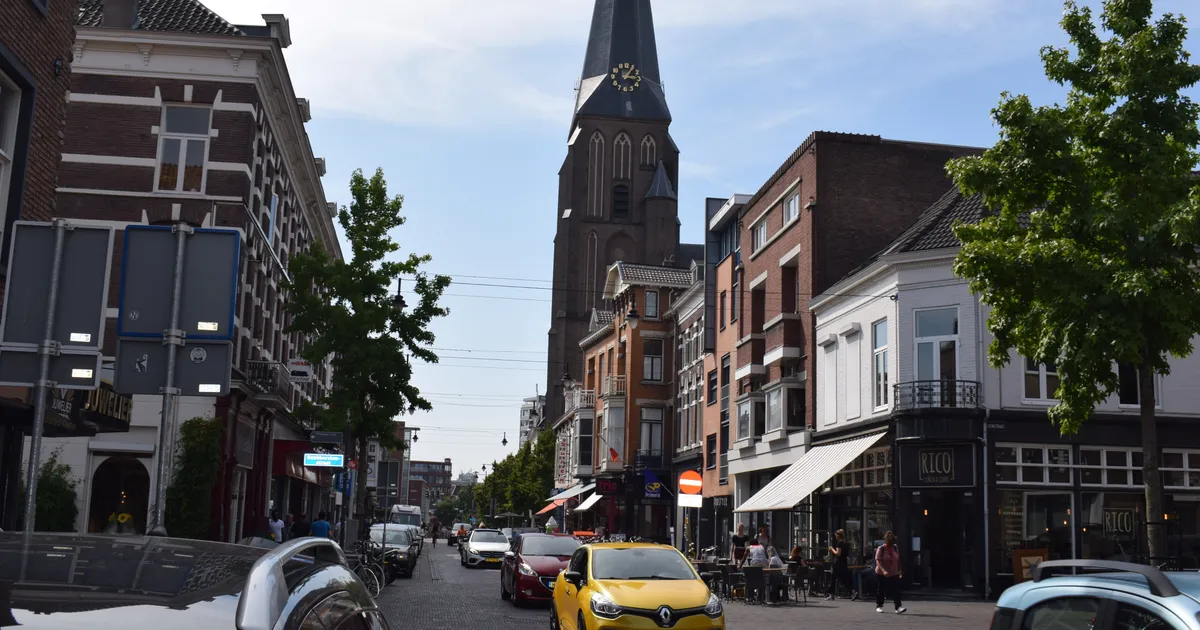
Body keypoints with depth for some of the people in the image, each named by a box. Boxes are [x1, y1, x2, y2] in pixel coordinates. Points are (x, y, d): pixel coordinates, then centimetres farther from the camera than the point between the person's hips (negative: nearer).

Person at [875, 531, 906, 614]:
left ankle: (898, 607, -14)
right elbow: (878, 561, -19)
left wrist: (900, 570, 13)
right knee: (881, 591, 6)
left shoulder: (895, 548, 7)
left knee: (896, 590, -9)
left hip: (894, 573, 4)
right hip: (882, 574, -4)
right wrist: (884, 570, -31)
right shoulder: (881, 549, -11)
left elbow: (898, 560, 17)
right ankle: (879, 606, 21)